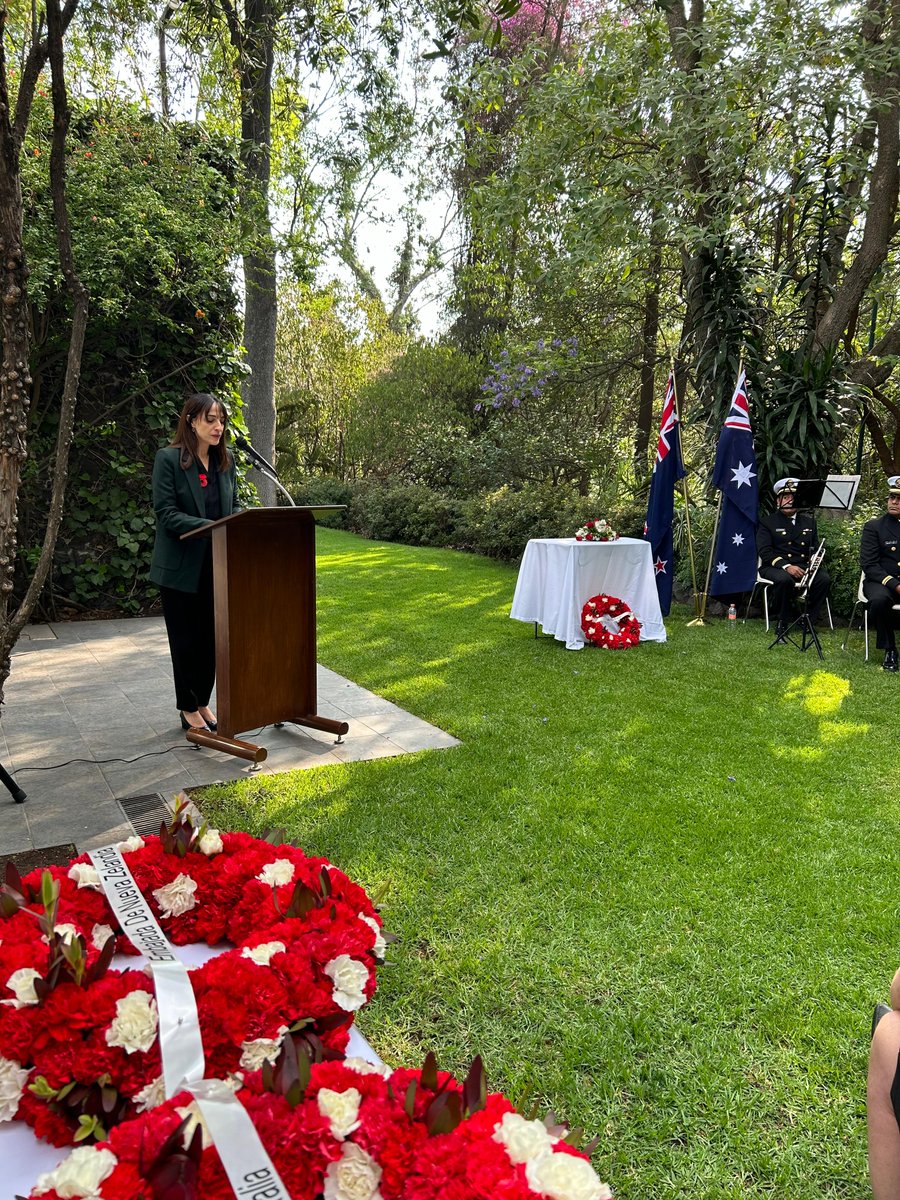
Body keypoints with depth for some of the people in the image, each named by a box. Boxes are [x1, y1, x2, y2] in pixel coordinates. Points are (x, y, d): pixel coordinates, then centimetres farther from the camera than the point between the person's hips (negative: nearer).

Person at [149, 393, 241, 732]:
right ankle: (189, 710, 19)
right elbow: (166, 513, -14)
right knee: (186, 640, 6)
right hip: (182, 567, -5)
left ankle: (203, 702, 27)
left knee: (211, 637, 12)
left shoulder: (225, 461, 7)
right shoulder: (168, 459, -9)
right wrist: (209, 527, -27)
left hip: (217, 565, 5)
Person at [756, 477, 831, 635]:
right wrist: (786, 566, -21)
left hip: (805, 566, 4)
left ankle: (809, 620, -10)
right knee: (784, 579, -37)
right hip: (775, 567, -4)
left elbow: (815, 548, 20)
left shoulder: (809, 521, 20)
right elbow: (764, 551, -6)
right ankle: (782, 622, -16)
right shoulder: (768, 522, 6)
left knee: (824, 579, -26)